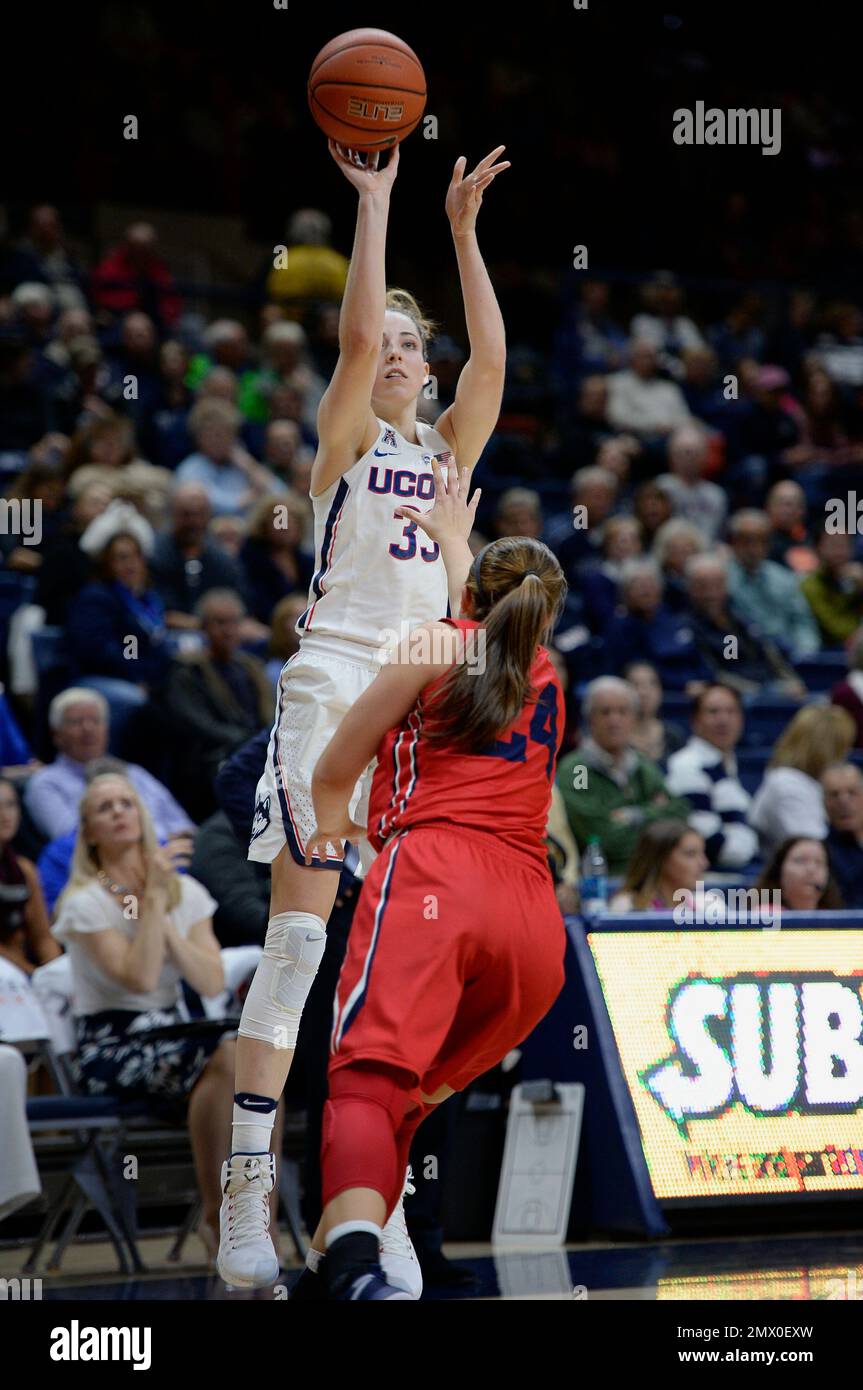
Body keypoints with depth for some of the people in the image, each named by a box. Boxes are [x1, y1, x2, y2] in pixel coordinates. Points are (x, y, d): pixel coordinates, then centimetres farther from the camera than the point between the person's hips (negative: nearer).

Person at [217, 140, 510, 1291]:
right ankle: (244, 1204, -15)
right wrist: (375, 207, -11)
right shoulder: (344, 439, 5)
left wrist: (463, 230, -4)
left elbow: (491, 360, 1)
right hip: (334, 679, -5)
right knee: (299, 927, -12)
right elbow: (357, 337, -12)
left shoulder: (448, 451, 16)